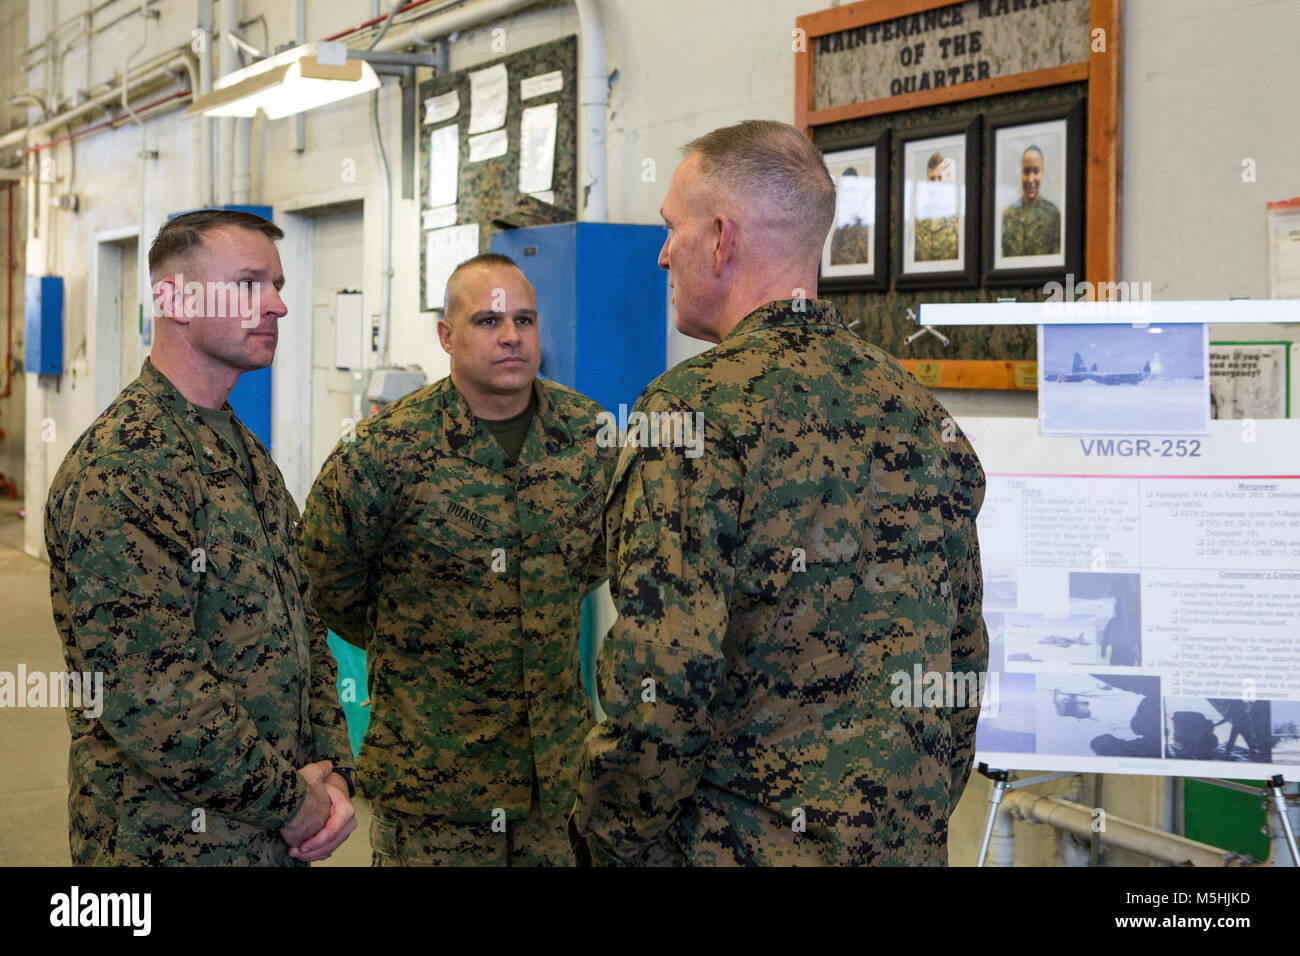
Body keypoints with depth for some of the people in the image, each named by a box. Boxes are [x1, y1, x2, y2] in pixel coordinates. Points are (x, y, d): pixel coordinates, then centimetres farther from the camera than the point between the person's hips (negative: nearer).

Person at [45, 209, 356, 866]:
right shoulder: (120, 470, -20)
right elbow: (143, 696, -25)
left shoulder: (247, 455, 11)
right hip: (174, 843, -8)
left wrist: (329, 770, 0)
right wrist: (290, 800, -17)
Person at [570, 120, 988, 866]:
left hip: (739, 841, -6)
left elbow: (662, 682, -23)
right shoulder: (923, 411, 5)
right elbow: (965, 655, 11)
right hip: (906, 843, 6)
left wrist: (608, 837, -8)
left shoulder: (695, 408, -16)